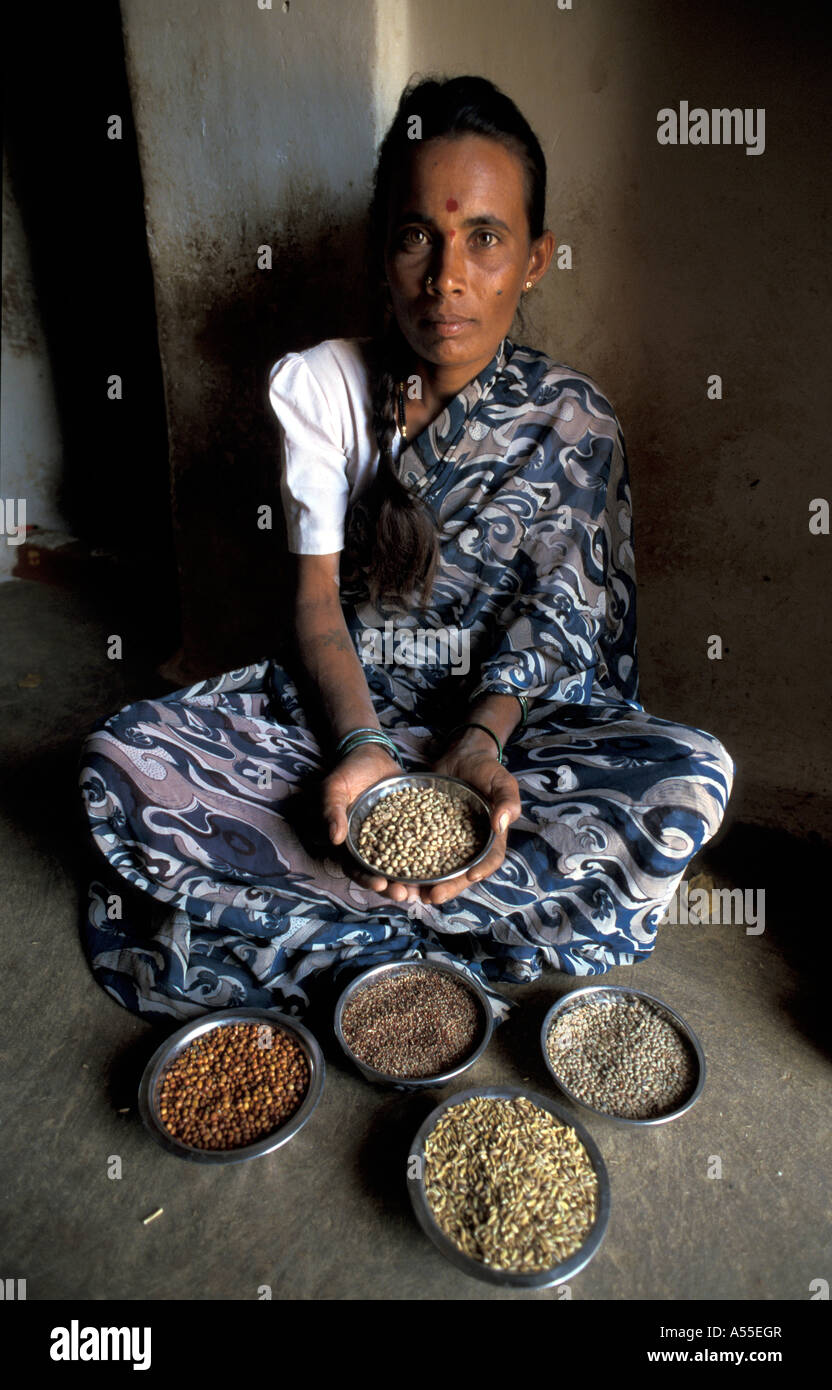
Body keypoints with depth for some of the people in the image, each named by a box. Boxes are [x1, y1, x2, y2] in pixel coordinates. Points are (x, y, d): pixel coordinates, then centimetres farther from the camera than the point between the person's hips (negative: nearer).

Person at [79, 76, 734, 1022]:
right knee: (119, 764, -22)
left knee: (692, 782, -28)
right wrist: (362, 748, -26)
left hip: (512, 707, 0)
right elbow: (319, 597, -9)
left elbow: (549, 619, -6)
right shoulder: (316, 386, -4)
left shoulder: (570, 420, -5)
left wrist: (481, 742, -26)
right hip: (340, 699, 1)